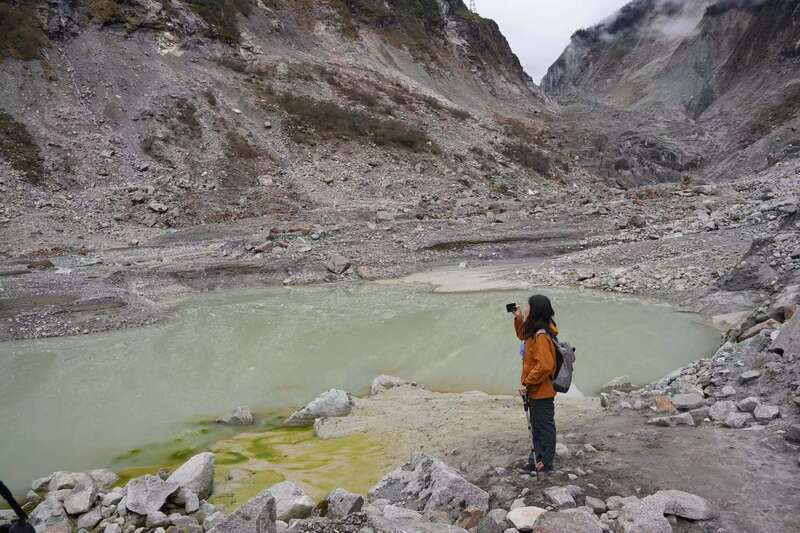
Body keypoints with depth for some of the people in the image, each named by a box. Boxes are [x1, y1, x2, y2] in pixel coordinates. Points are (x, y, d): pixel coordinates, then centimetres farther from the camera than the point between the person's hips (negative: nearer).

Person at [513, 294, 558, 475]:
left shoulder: (541, 337, -26)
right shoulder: (534, 332, 4)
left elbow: (544, 366, -31)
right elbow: (523, 335, 27)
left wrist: (526, 383, -23)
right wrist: (518, 319, 11)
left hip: (542, 392, -10)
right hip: (535, 391, 10)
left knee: (545, 427, 5)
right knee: (537, 426, 22)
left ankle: (545, 465, 19)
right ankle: (538, 457, 37)